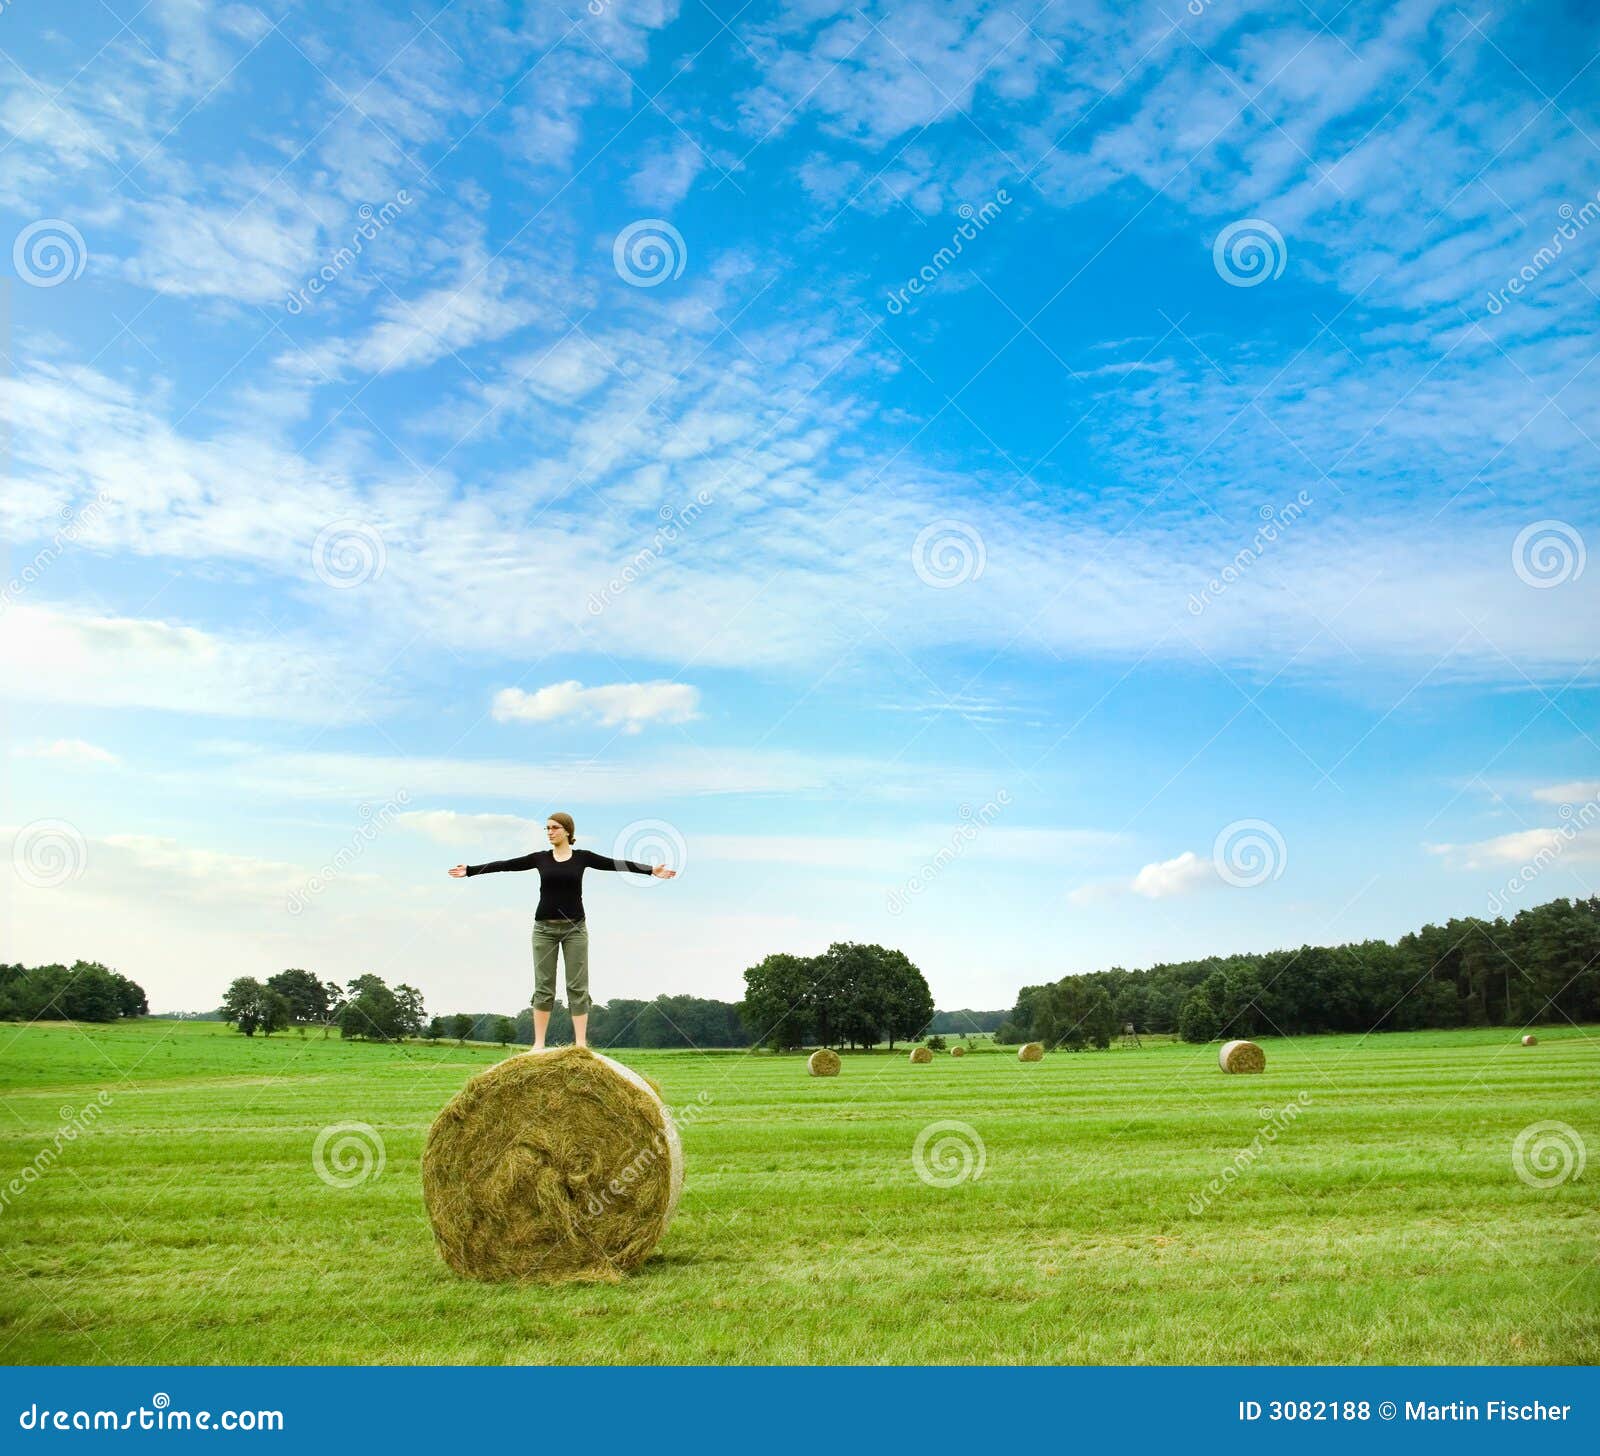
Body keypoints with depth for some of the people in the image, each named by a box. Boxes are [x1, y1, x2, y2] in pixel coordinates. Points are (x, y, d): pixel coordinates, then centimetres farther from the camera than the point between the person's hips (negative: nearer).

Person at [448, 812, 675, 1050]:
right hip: (544, 928, 1)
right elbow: (504, 865, 4)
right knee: (543, 987, 3)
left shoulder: (582, 857, 1)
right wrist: (470, 870, 1)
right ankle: (539, 1043, 8)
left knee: (578, 987, -1)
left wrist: (651, 870, -11)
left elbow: (616, 864, -4)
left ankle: (581, 1044, 0)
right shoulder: (540, 858, 4)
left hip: (575, 928, -1)